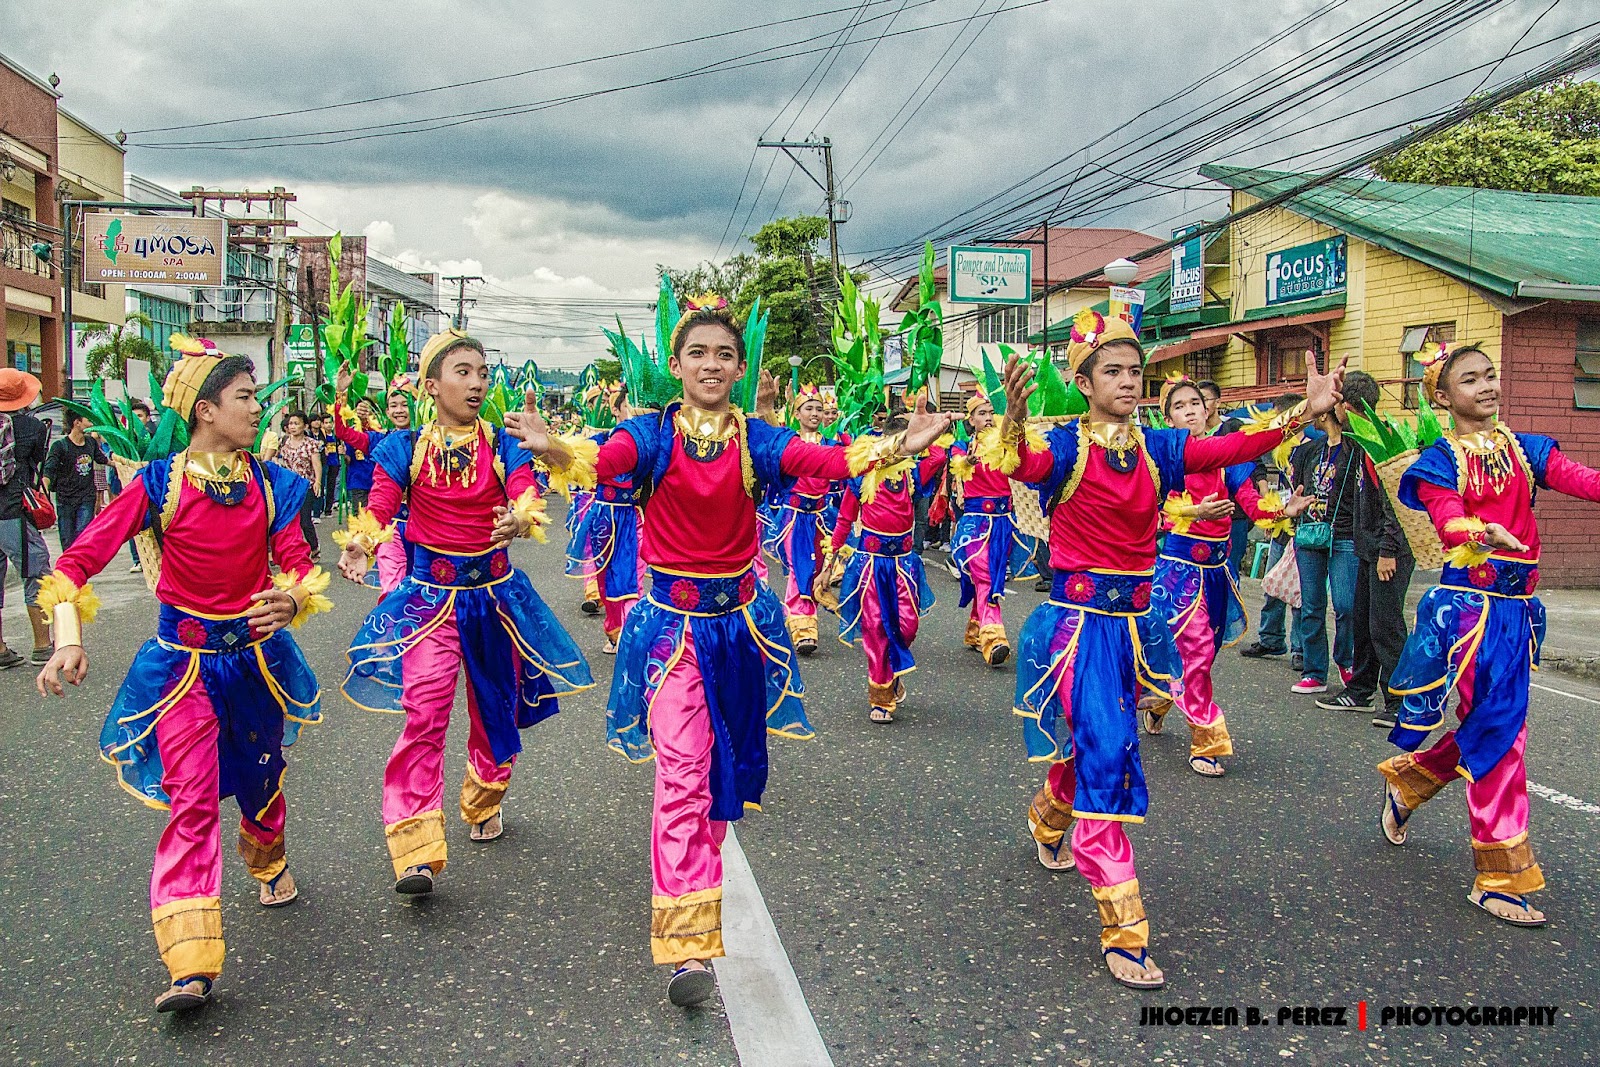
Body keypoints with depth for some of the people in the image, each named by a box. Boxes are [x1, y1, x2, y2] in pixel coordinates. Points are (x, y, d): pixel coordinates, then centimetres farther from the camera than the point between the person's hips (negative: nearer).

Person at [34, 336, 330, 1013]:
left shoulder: (270, 483, -4)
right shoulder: (160, 483, -12)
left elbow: (299, 564, -6)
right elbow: (80, 559, -12)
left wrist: (292, 600, -29)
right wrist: (69, 640, -24)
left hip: (256, 653, 3)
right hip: (183, 660, -3)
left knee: (261, 778, 20)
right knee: (192, 800, -9)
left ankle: (268, 865, 52)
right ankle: (191, 965, -7)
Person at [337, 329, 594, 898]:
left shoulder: (502, 446, 0)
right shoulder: (405, 448, -1)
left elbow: (527, 495, -18)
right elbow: (378, 508, -12)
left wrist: (521, 517, -42)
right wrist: (359, 545, -34)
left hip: (494, 591, 2)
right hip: (429, 594, -2)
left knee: (495, 708, 15)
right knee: (424, 712, -15)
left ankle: (484, 804, 41)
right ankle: (417, 849, -12)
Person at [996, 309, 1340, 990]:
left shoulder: (1157, 449, 6)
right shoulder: (1066, 447, -8)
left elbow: (1232, 448, -6)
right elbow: (1024, 465, -30)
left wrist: (1306, 411, -18)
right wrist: (1015, 417, -51)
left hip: (1133, 622, 6)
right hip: (1077, 621, -6)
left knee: (1094, 749, 19)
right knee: (1105, 753, -13)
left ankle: (1046, 818, 54)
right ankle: (1123, 931, -6)